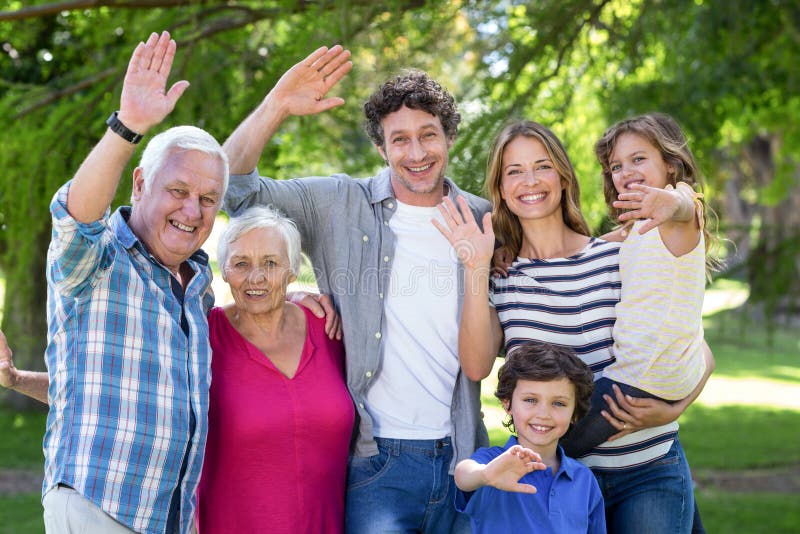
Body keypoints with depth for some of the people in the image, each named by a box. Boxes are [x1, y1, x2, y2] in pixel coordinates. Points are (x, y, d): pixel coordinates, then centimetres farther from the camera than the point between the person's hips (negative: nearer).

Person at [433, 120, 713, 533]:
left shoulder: (620, 259, -3)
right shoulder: (499, 275, 1)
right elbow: (477, 366, -14)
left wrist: (668, 410, -17)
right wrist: (475, 268, -18)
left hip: (648, 473, -1)